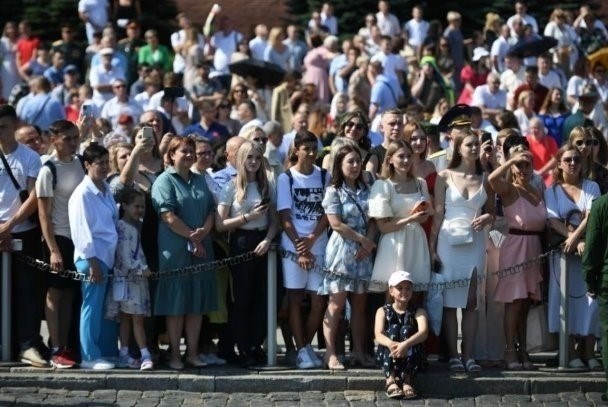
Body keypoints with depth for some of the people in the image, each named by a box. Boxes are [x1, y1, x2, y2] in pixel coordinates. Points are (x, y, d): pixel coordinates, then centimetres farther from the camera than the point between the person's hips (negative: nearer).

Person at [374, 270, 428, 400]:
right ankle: (391, 379, -39)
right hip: (388, 356, 0)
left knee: (406, 329, -24)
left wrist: (406, 344, -38)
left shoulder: (418, 311, 3)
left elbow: (423, 333, -17)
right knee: (393, 329, -24)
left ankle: (407, 379, -35)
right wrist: (390, 343, -38)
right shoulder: (383, 311, 4)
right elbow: (378, 335, -13)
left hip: (411, 357, 0)